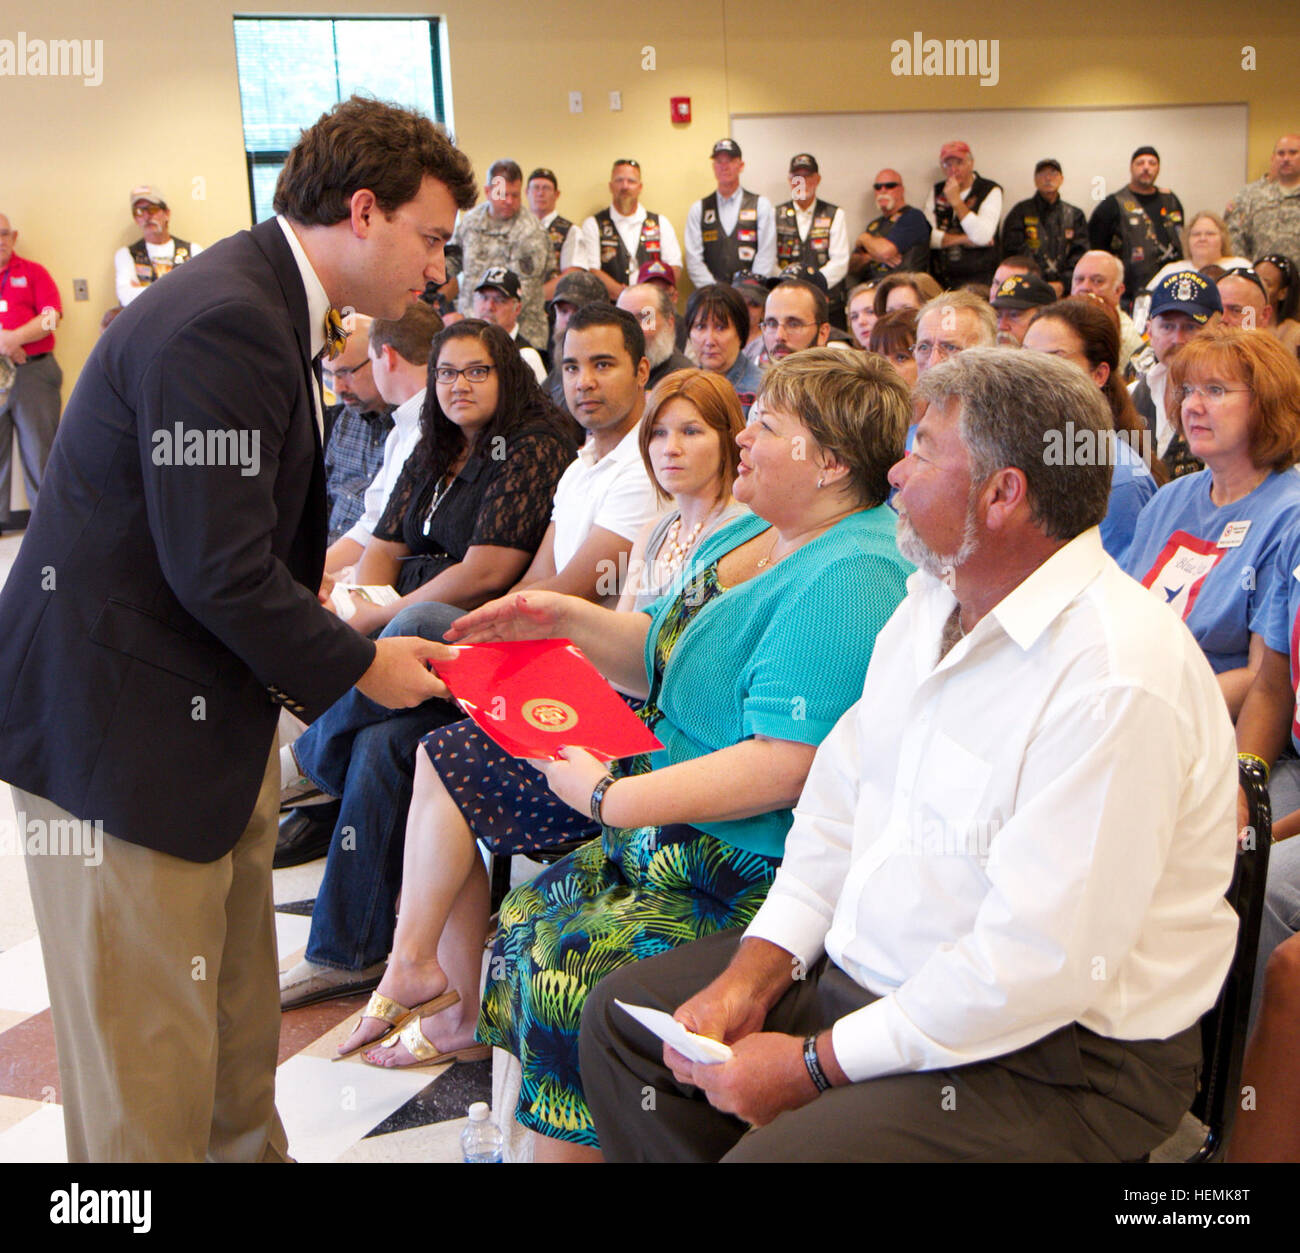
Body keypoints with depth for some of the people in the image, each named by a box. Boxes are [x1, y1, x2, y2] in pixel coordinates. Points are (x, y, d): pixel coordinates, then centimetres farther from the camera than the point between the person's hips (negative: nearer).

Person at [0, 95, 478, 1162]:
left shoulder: (264, 308, 11)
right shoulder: (221, 324, -22)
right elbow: (222, 574, -24)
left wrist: (339, 643, 7)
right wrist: (360, 666, -11)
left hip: (211, 708, 10)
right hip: (122, 728, -10)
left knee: (237, 1023, 20)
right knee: (151, 1055, 3)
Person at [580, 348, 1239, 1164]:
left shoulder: (1118, 682, -26)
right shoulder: (933, 603, 6)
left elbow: (1042, 961, -28)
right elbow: (840, 796, 9)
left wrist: (816, 1065, -20)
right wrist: (752, 974, -2)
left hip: (1048, 1057, -8)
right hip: (864, 966, 9)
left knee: (774, 1150, -28)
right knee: (625, 1015, 9)